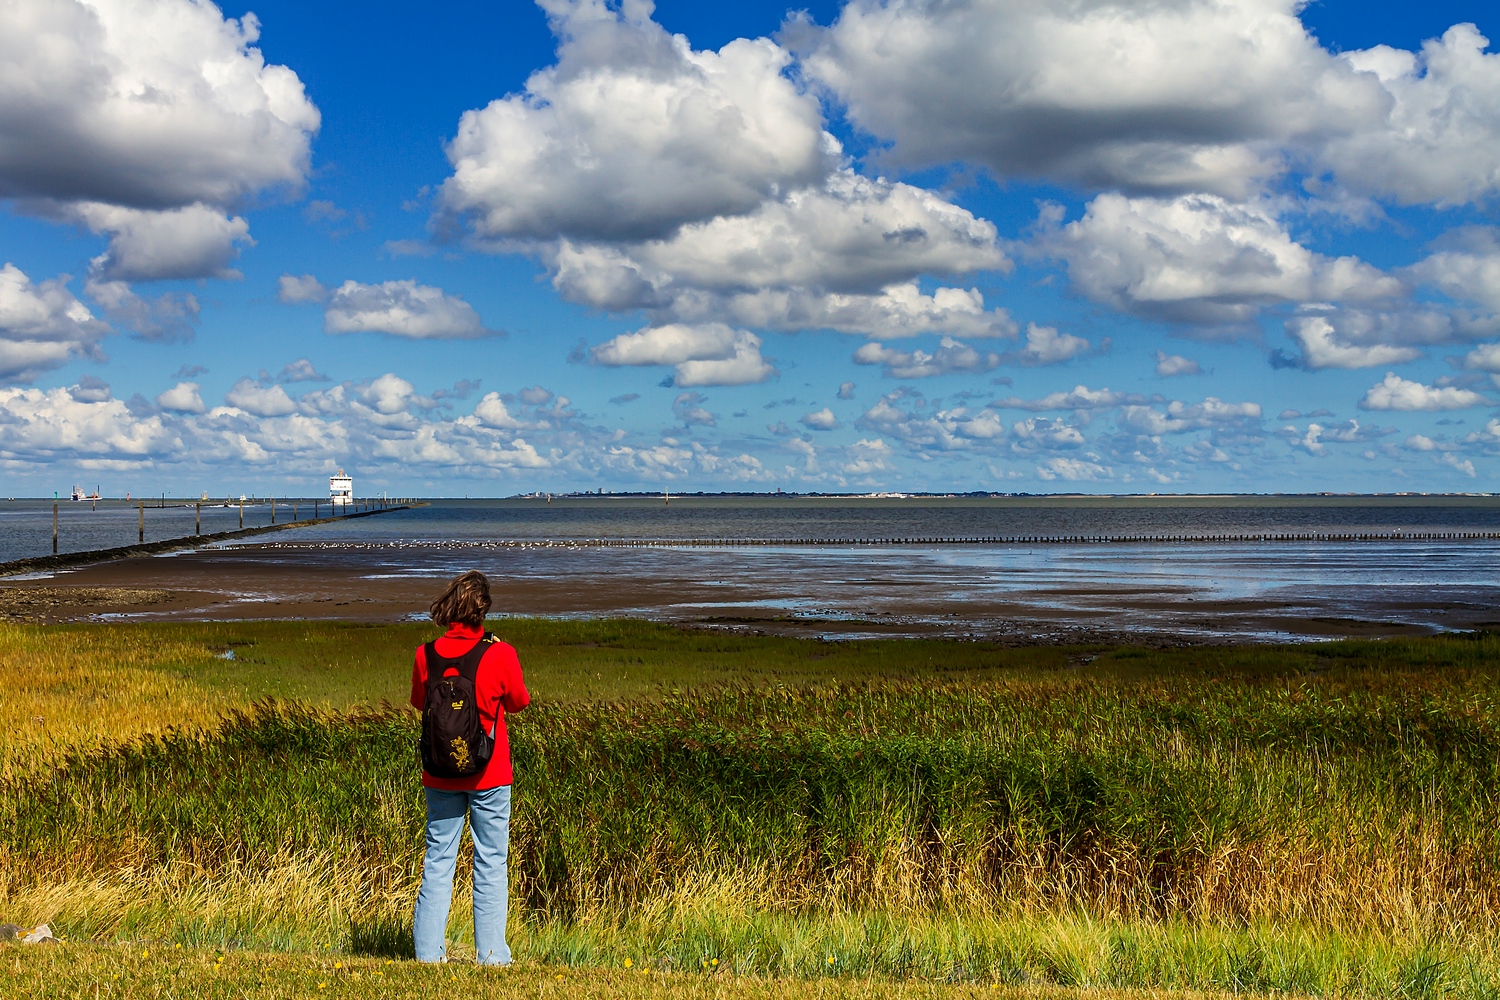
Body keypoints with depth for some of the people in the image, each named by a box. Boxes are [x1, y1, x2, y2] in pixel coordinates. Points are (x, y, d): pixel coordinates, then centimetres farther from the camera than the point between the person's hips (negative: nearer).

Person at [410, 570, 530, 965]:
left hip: (439, 774, 2)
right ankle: (491, 955, 7)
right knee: (490, 865, 6)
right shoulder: (501, 655, -14)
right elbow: (519, 702, 3)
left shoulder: (426, 654, -7)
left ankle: (428, 953, 12)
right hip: (489, 776, -2)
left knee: (437, 862, 11)